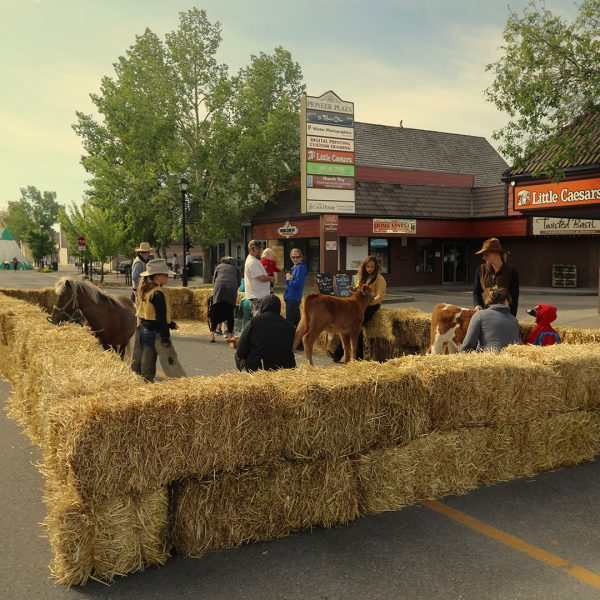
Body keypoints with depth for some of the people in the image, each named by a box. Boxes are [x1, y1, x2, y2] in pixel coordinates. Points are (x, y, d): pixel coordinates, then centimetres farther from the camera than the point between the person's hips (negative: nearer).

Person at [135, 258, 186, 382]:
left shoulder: (144, 290, 9)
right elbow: (161, 318, -20)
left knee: (147, 363, 13)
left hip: (144, 330, 9)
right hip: (156, 333, -9)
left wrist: (169, 323, 16)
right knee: (172, 364, -5)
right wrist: (166, 339, -18)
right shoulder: (157, 293, -19)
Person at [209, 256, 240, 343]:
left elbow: (214, 280, 22)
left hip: (219, 287, 0)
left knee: (215, 312, 1)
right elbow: (238, 282, 17)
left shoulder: (219, 266, 25)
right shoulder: (235, 267, 25)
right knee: (230, 313, 5)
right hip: (232, 288, 0)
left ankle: (212, 334, -6)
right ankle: (230, 335, 5)